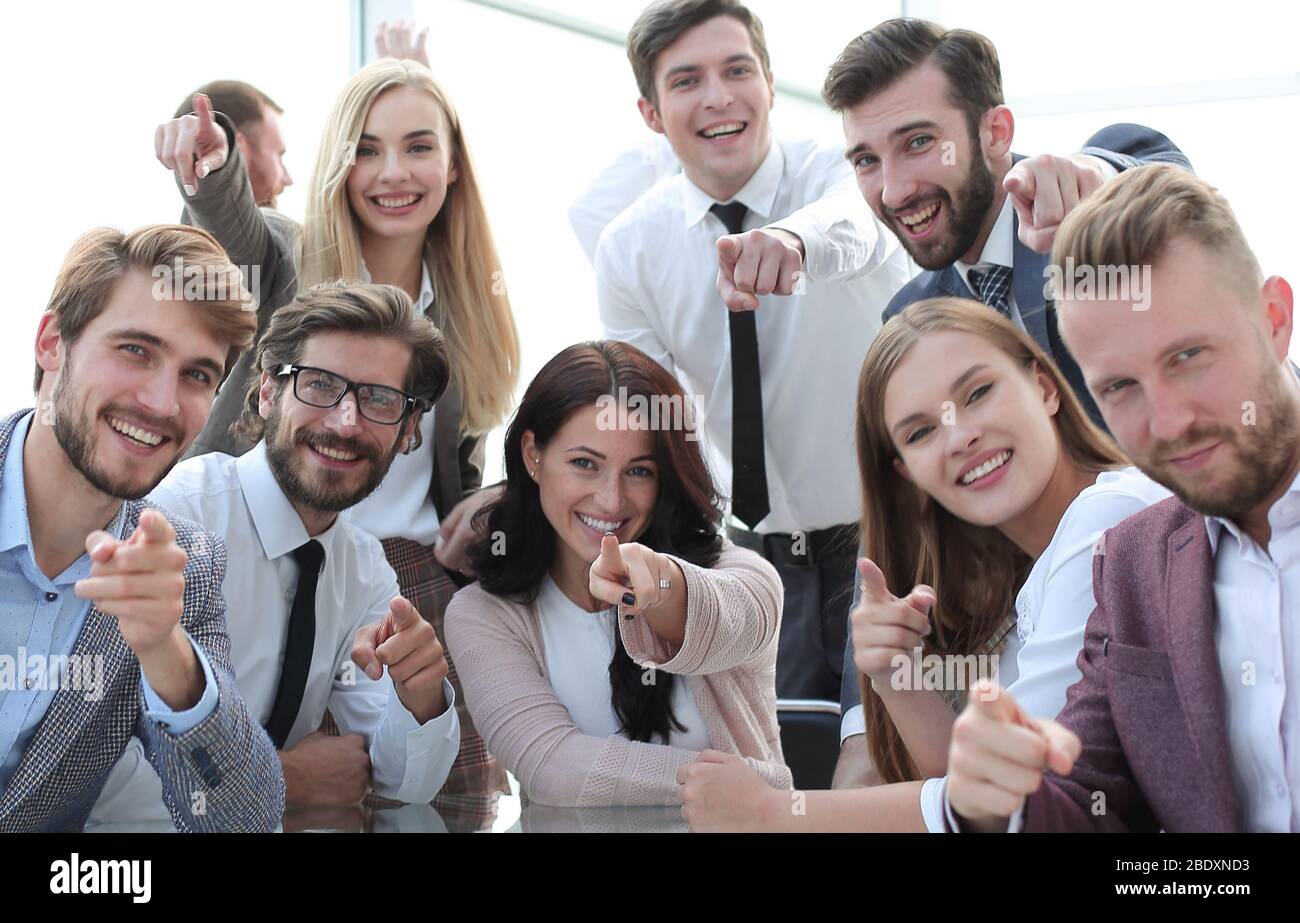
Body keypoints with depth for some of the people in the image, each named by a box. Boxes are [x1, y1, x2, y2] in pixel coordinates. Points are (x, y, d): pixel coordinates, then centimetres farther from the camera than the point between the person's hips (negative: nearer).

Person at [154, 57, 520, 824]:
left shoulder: (468, 307, 14)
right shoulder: (289, 269, 1)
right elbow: (232, 224, -23)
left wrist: (482, 512, -2)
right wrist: (214, 167, -47)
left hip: (421, 581, 4)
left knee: (457, 804, -5)